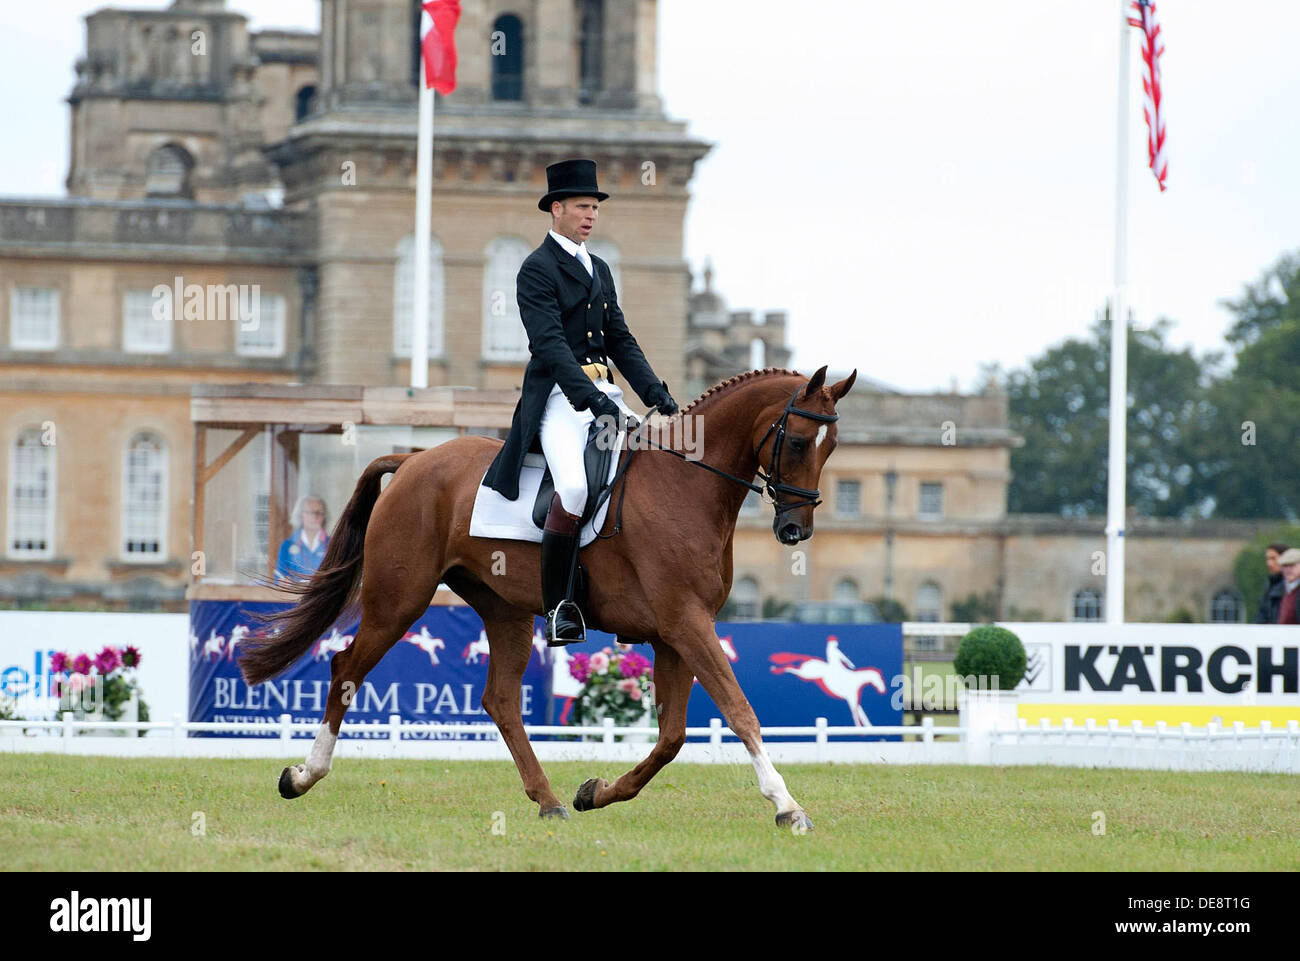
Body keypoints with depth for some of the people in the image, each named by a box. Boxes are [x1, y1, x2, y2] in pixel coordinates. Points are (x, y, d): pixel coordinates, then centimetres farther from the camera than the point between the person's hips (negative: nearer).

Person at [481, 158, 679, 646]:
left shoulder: (599, 269, 21)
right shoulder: (537, 269, -4)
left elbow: (621, 340, 20)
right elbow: (550, 344, -15)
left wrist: (655, 392, 4)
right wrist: (591, 400, -25)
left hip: (604, 396, 8)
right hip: (559, 398, -8)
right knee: (575, 485, -30)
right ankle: (557, 605, -21)